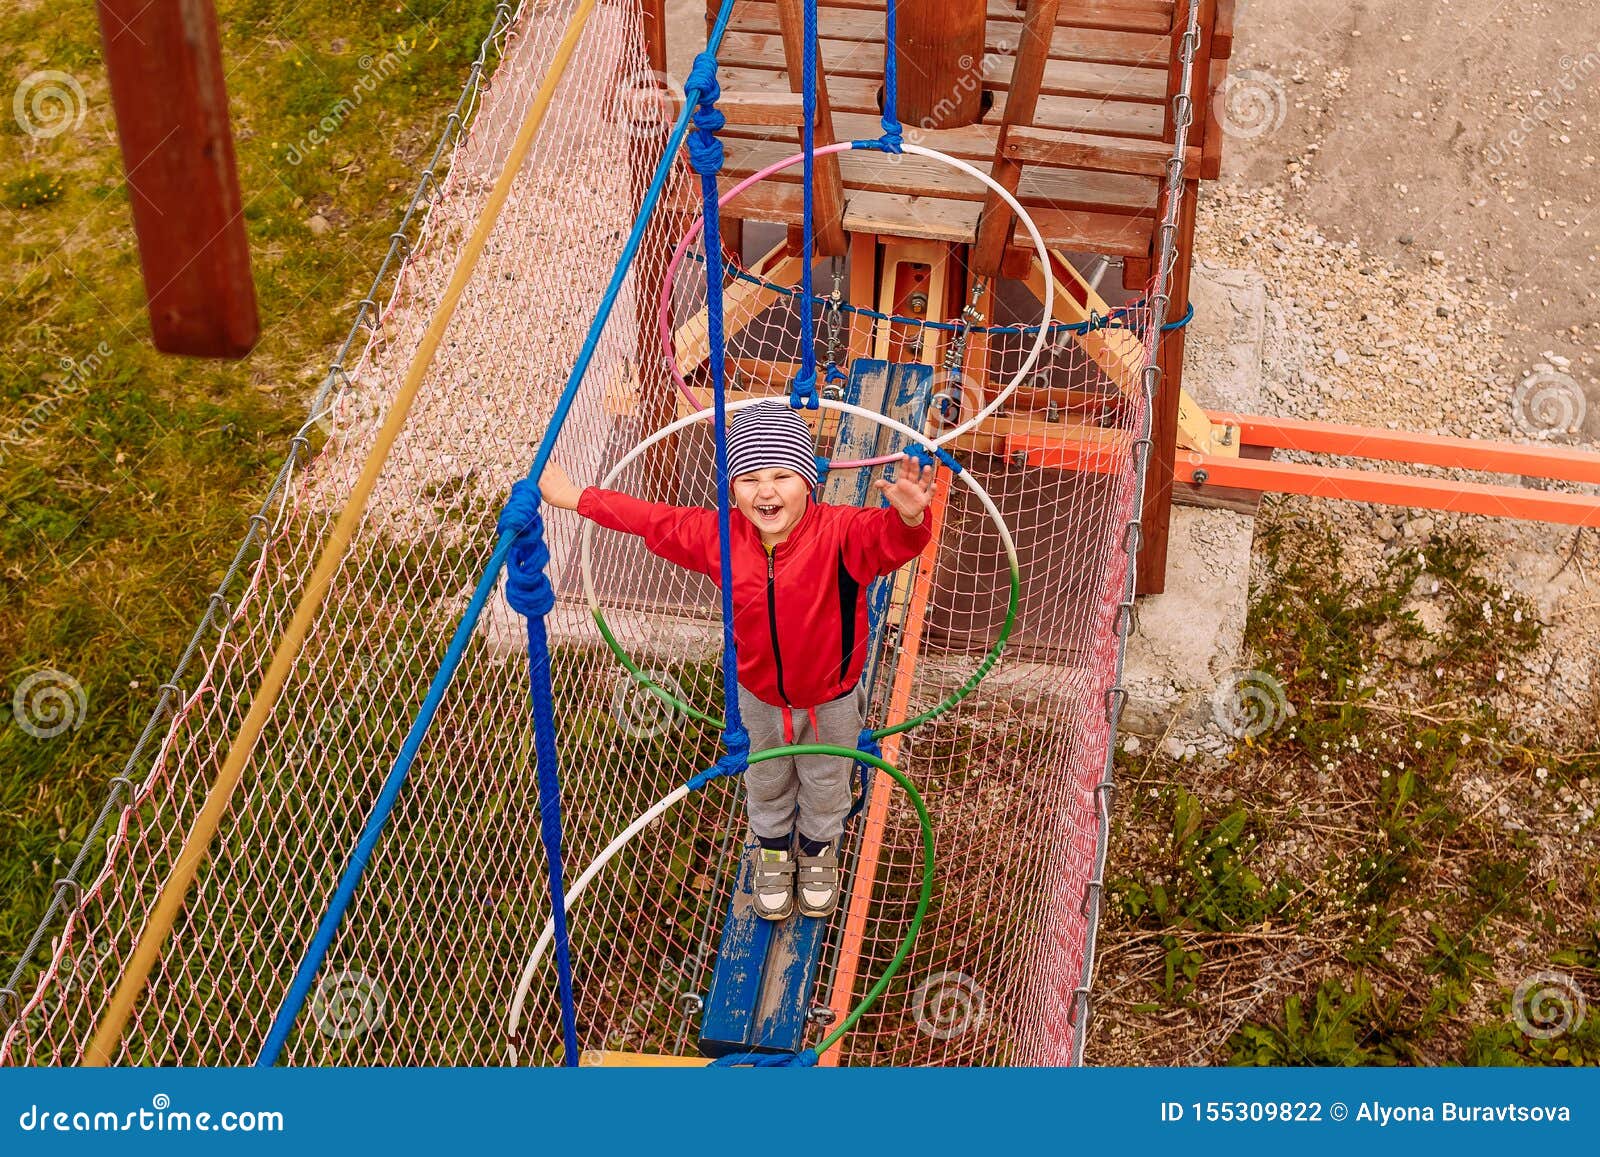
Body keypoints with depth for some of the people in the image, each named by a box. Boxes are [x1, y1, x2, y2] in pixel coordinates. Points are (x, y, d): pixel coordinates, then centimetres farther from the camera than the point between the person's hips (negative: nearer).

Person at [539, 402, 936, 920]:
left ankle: (818, 847, 61)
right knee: (766, 784, 30)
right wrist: (576, 499, -5)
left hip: (831, 699, -2)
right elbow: (650, 518, -9)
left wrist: (908, 517, -79)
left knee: (826, 784, 28)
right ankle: (773, 848, 63)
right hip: (759, 697, 2)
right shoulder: (717, 537, -22)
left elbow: (888, 538, -55)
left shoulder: (840, 533, -35)